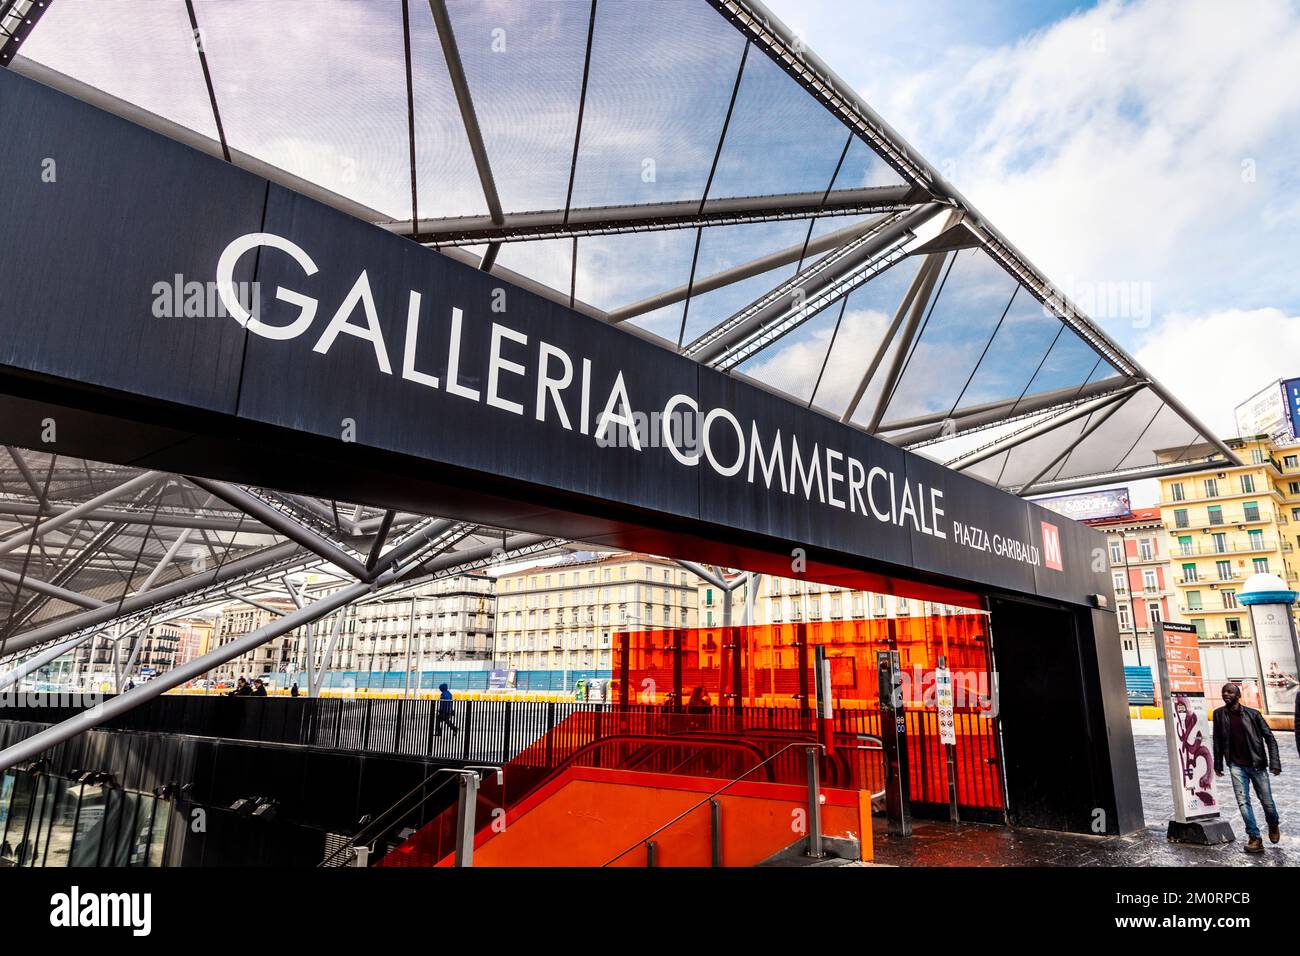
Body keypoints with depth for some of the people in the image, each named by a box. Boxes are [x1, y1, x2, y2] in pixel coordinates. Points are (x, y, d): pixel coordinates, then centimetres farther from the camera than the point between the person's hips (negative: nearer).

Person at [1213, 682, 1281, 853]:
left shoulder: (1252, 714, -7)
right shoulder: (1219, 714, -1)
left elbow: (1269, 738, -4)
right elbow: (1217, 740, 8)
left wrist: (1275, 762, -12)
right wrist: (1218, 764, 10)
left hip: (1257, 765, -1)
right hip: (1237, 766, 1)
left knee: (1267, 802, 8)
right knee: (1243, 802, -8)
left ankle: (1273, 825, 39)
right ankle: (1254, 838, -1)